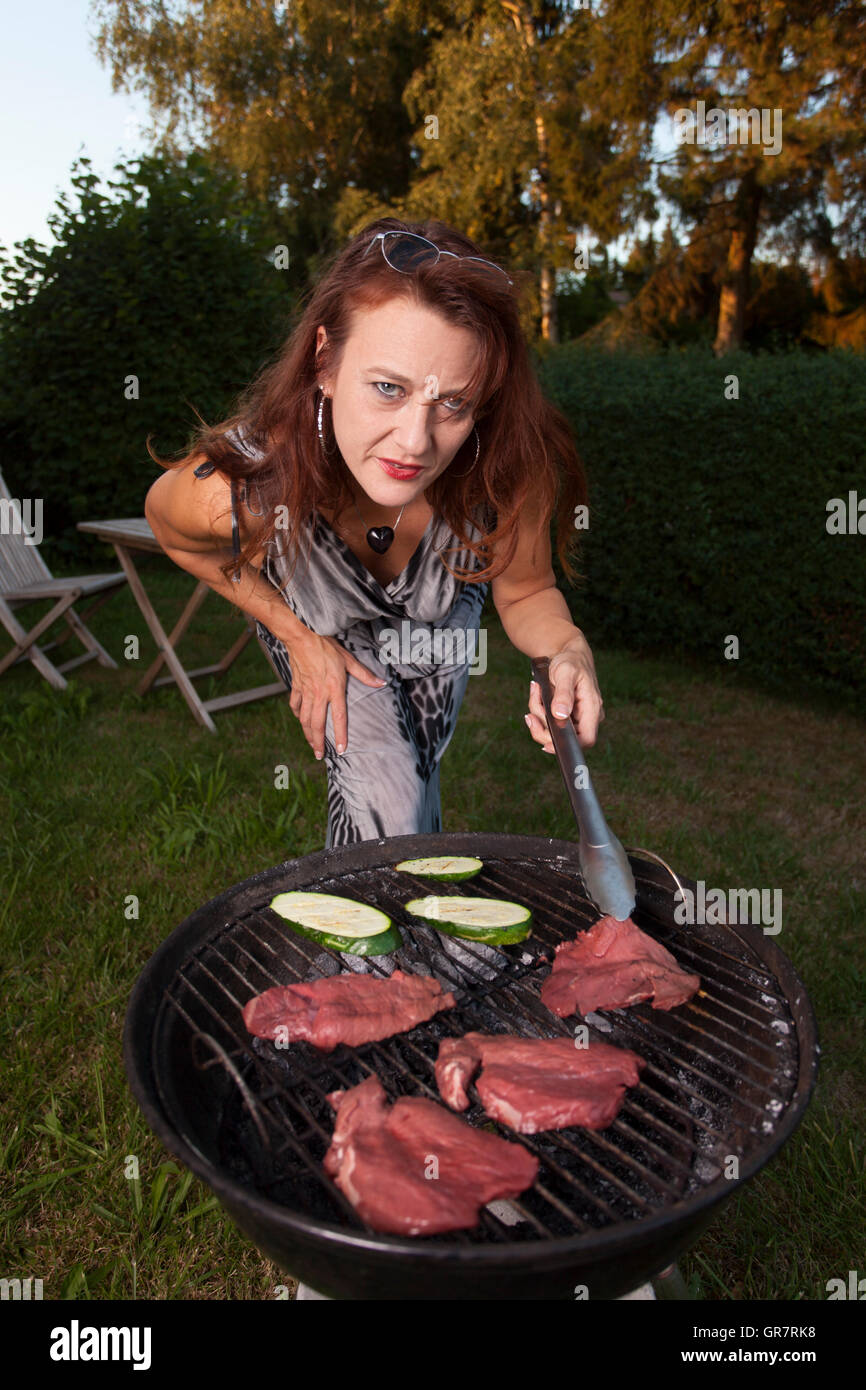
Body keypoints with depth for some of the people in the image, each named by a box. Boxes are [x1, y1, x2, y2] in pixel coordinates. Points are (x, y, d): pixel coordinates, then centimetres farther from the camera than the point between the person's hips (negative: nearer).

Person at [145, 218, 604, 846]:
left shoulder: (509, 472, -39)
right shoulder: (237, 488, -41)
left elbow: (526, 593, -18)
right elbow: (170, 524, -15)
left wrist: (569, 649, -40)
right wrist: (299, 638, -14)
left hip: (438, 626, 2)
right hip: (321, 629, -2)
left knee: (418, 777, 21)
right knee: (383, 804, -15)